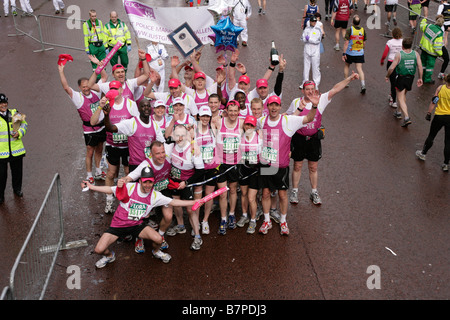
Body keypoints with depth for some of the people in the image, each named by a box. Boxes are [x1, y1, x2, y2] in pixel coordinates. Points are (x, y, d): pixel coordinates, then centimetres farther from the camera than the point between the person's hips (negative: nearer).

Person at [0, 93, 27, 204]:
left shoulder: (14, 113, 2)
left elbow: (24, 124, 8)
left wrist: (19, 133, -9)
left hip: (16, 150, 3)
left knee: (17, 171, 17)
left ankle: (17, 189, 41)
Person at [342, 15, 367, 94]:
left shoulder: (349, 30, -13)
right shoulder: (363, 30, -1)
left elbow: (346, 43, -14)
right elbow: (364, 43, 7)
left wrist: (344, 53, -10)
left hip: (350, 53, -2)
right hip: (360, 54, 2)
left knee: (347, 66, 20)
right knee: (359, 69, 0)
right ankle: (363, 85, -14)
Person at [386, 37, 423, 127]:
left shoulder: (399, 55, -14)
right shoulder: (416, 54, -3)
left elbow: (391, 68, -15)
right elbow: (420, 67, -5)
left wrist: (387, 76, 1)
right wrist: (420, 78, 4)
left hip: (401, 78, -5)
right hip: (410, 78, 5)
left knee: (400, 98, -1)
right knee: (403, 95, 26)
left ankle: (407, 117, -14)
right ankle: (399, 113, 41)